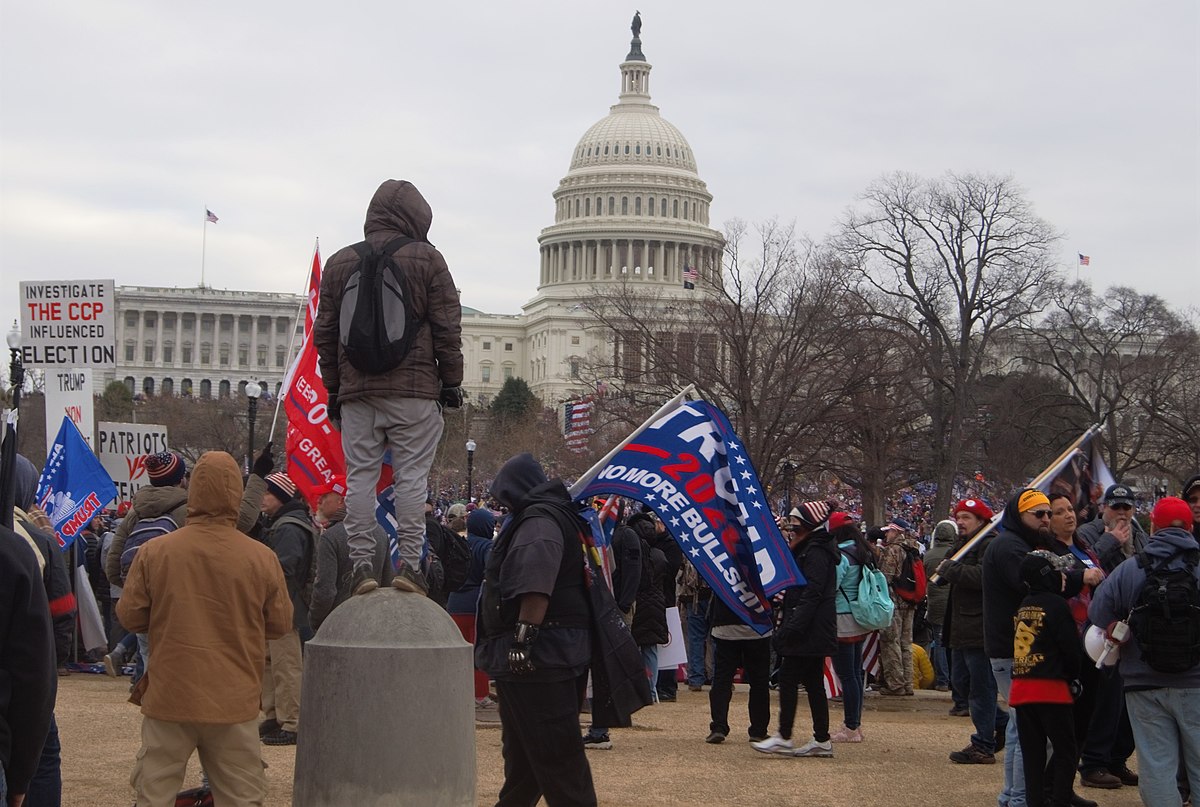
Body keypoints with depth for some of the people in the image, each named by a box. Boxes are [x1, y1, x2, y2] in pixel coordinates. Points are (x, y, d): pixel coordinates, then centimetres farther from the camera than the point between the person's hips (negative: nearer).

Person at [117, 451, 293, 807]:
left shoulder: (153, 551, -7)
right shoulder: (262, 558, -7)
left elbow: (130, 616, 1)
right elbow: (280, 624, 2)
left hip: (169, 697, 0)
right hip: (233, 701, 0)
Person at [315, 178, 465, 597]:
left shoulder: (340, 262, 11)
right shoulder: (426, 258, 0)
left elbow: (325, 333, 12)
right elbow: (447, 328, -2)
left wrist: (333, 389, 17)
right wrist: (451, 381, 5)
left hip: (356, 391, 3)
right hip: (414, 390, -3)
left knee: (360, 477, 3)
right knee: (411, 475, -1)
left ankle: (362, 565, 0)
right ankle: (409, 564, -5)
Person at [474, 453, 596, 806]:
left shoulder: (539, 522, -14)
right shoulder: (543, 517, 21)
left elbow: (536, 587, -28)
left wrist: (524, 636, -30)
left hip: (540, 654, -11)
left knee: (556, 754, -10)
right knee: (522, 750, 22)